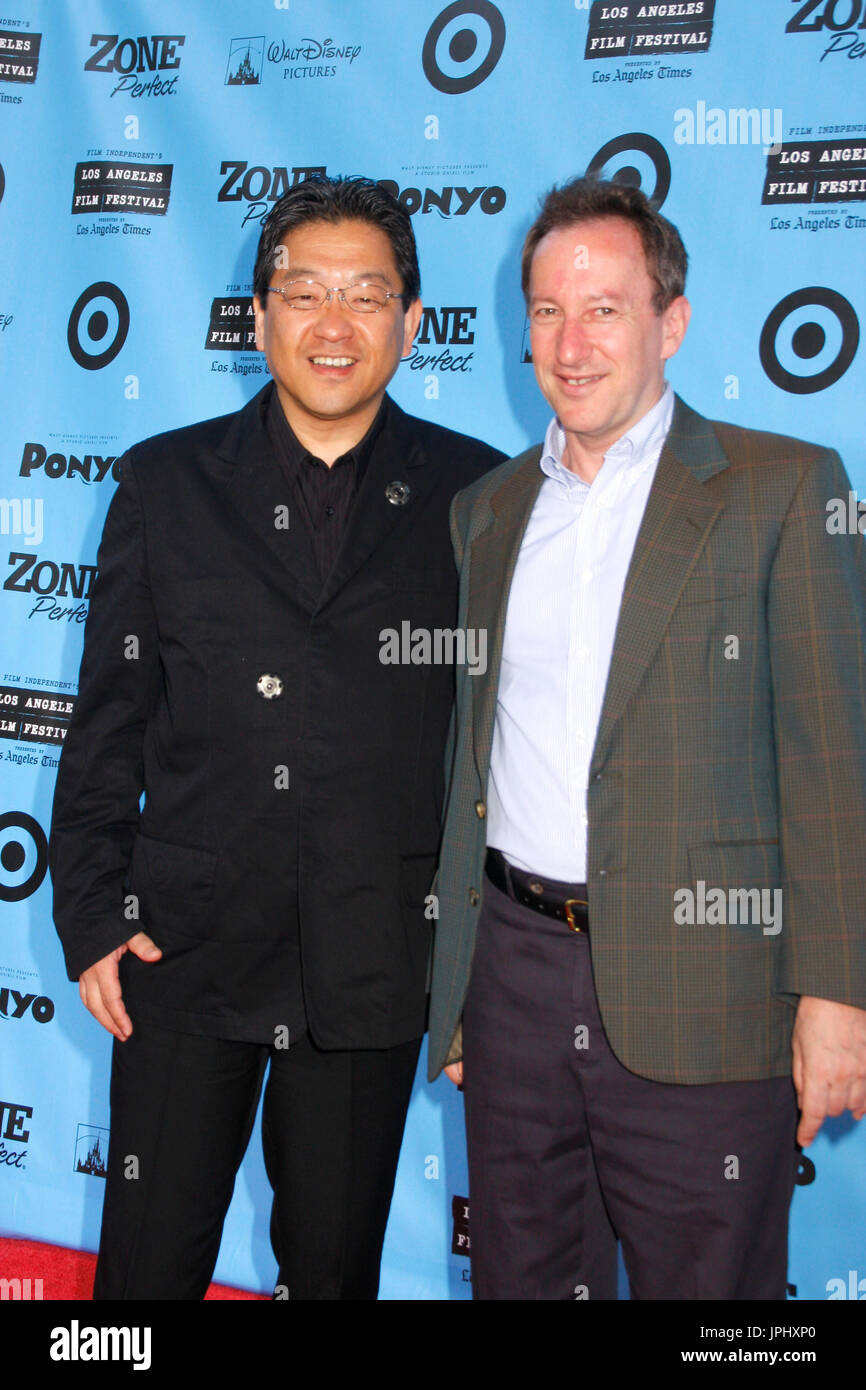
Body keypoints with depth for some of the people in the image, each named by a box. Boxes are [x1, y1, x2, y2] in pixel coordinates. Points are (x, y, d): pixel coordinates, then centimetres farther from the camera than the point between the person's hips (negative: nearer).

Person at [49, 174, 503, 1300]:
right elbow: (107, 719, 5)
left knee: (334, 1267, 16)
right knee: (147, 1266, 9)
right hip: (185, 951, 1)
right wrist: (92, 916, 0)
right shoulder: (168, 482, 4)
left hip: (375, 964, 0)